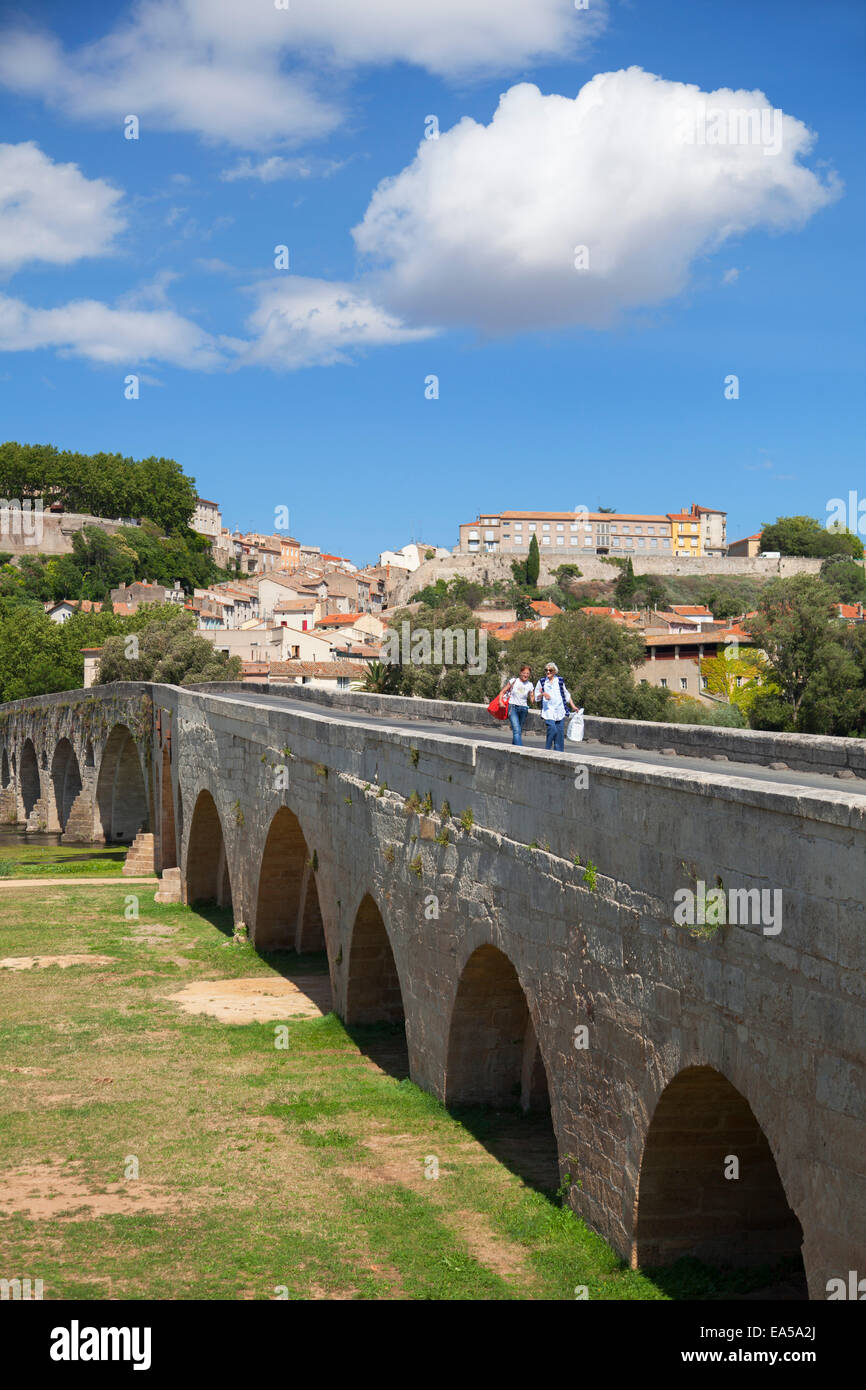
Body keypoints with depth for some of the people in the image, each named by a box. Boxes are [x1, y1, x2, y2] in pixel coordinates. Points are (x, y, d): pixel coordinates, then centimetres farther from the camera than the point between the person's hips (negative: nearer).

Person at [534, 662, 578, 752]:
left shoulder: (560, 680, 12)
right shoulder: (542, 681, 8)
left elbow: (566, 694, 22)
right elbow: (536, 696, 11)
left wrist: (573, 706, 19)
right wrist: (543, 694, -10)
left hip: (560, 711, 2)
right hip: (548, 710, -2)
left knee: (560, 732, -1)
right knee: (552, 729, -20)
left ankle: (558, 752, 7)